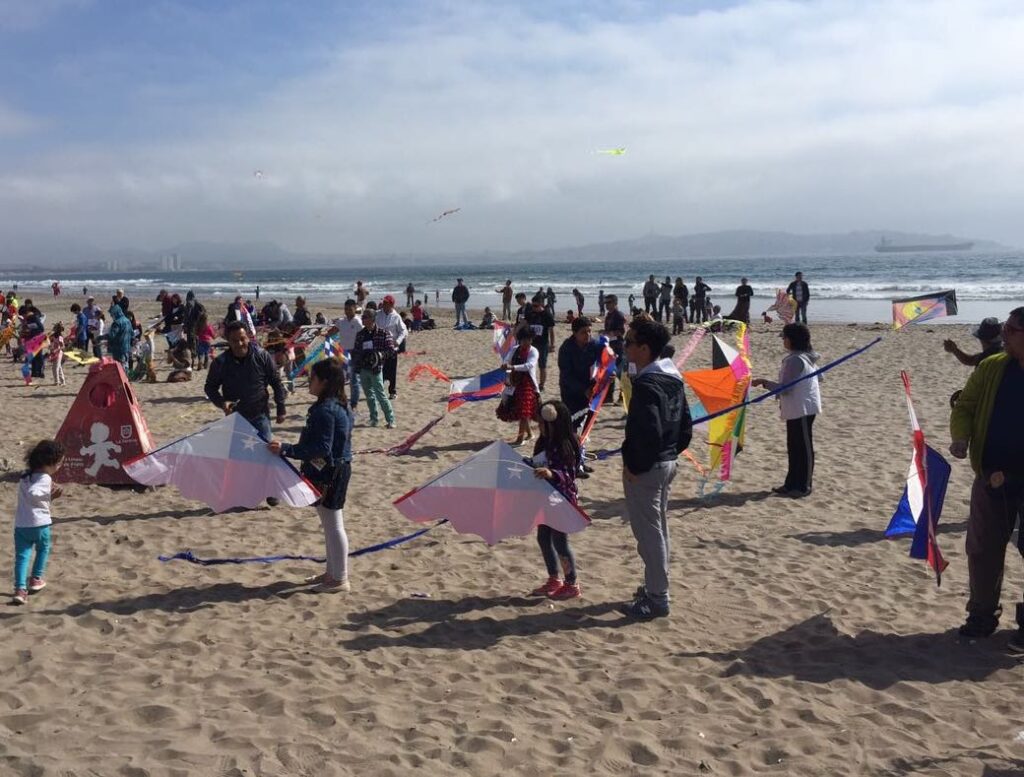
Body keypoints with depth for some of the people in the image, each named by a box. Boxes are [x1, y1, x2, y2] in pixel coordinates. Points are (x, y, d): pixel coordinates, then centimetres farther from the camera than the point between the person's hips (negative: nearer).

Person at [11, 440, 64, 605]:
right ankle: (35, 580, 25)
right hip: (39, 523, -5)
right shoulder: (45, 479, -13)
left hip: (20, 524, 5)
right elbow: (32, 493, -30)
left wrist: (49, 496, 18)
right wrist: (49, 494, -16)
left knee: (22, 555, 2)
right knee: (43, 549, 22)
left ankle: (20, 589, -9)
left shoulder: (26, 476, 15)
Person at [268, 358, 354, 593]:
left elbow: (321, 448, -26)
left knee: (333, 525, -1)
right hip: (337, 468, 10)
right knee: (330, 525, 19)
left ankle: (340, 579, 8)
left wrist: (286, 449, -27)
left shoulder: (324, 410, -22)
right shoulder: (341, 406, 9)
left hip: (328, 474, -10)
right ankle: (332, 572, 30)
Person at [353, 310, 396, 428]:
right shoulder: (360, 334, 10)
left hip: (375, 369, -5)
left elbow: (391, 350, -6)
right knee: (369, 395, 11)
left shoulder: (383, 333, -5)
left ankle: (390, 420, 1)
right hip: (363, 369, 5)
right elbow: (355, 350, 15)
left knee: (380, 394, -7)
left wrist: (380, 355, -22)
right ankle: (374, 419, 21)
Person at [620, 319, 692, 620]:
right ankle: (657, 587, 32)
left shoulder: (646, 384, -22)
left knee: (649, 533, 0)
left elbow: (648, 433, -30)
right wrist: (671, 452, 17)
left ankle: (657, 598, 8)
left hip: (645, 469, -10)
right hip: (667, 463, 10)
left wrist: (634, 467, -18)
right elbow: (685, 425, 13)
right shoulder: (673, 379, 8)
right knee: (659, 528, 19)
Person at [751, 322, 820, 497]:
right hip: (798, 408, 10)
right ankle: (792, 484, 22)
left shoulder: (795, 360, -20)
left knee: (803, 447, -2)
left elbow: (786, 388, -21)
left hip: (802, 409, -10)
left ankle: (803, 487, 5)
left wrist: (763, 382, -15)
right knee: (795, 447, 15)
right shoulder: (805, 357, 13)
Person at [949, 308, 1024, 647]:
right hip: (992, 477, 3)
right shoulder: (991, 368, 2)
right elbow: (964, 408, 6)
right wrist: (961, 438, -15)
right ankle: (982, 614, 27)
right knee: (982, 550, 11)